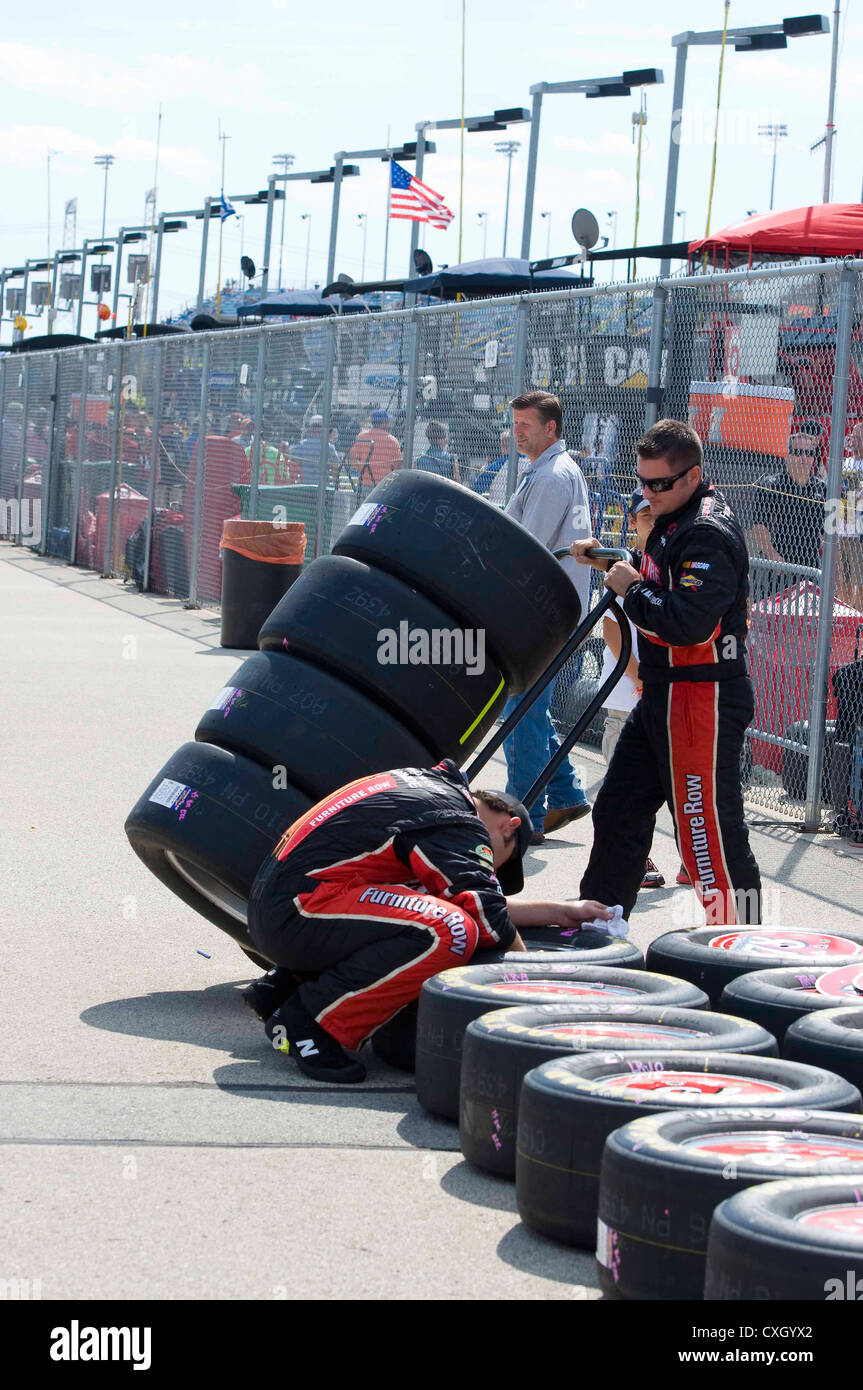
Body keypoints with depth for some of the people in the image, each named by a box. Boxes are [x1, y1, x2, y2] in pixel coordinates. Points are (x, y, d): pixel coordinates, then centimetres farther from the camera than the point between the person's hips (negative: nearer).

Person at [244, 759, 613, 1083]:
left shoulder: (429, 784, 22)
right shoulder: (459, 826, -7)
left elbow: (473, 902, 26)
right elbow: (489, 922, -14)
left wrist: (558, 912, 29)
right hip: (295, 911, -10)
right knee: (451, 931, -22)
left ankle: (281, 989, 17)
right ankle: (310, 1019, -16)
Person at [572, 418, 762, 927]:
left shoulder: (709, 533, -21)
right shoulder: (678, 517, 12)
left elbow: (689, 622, -31)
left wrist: (631, 589, -16)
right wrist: (613, 563, 9)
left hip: (702, 699, -11)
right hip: (663, 696, 11)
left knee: (709, 830, -10)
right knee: (619, 811, 19)